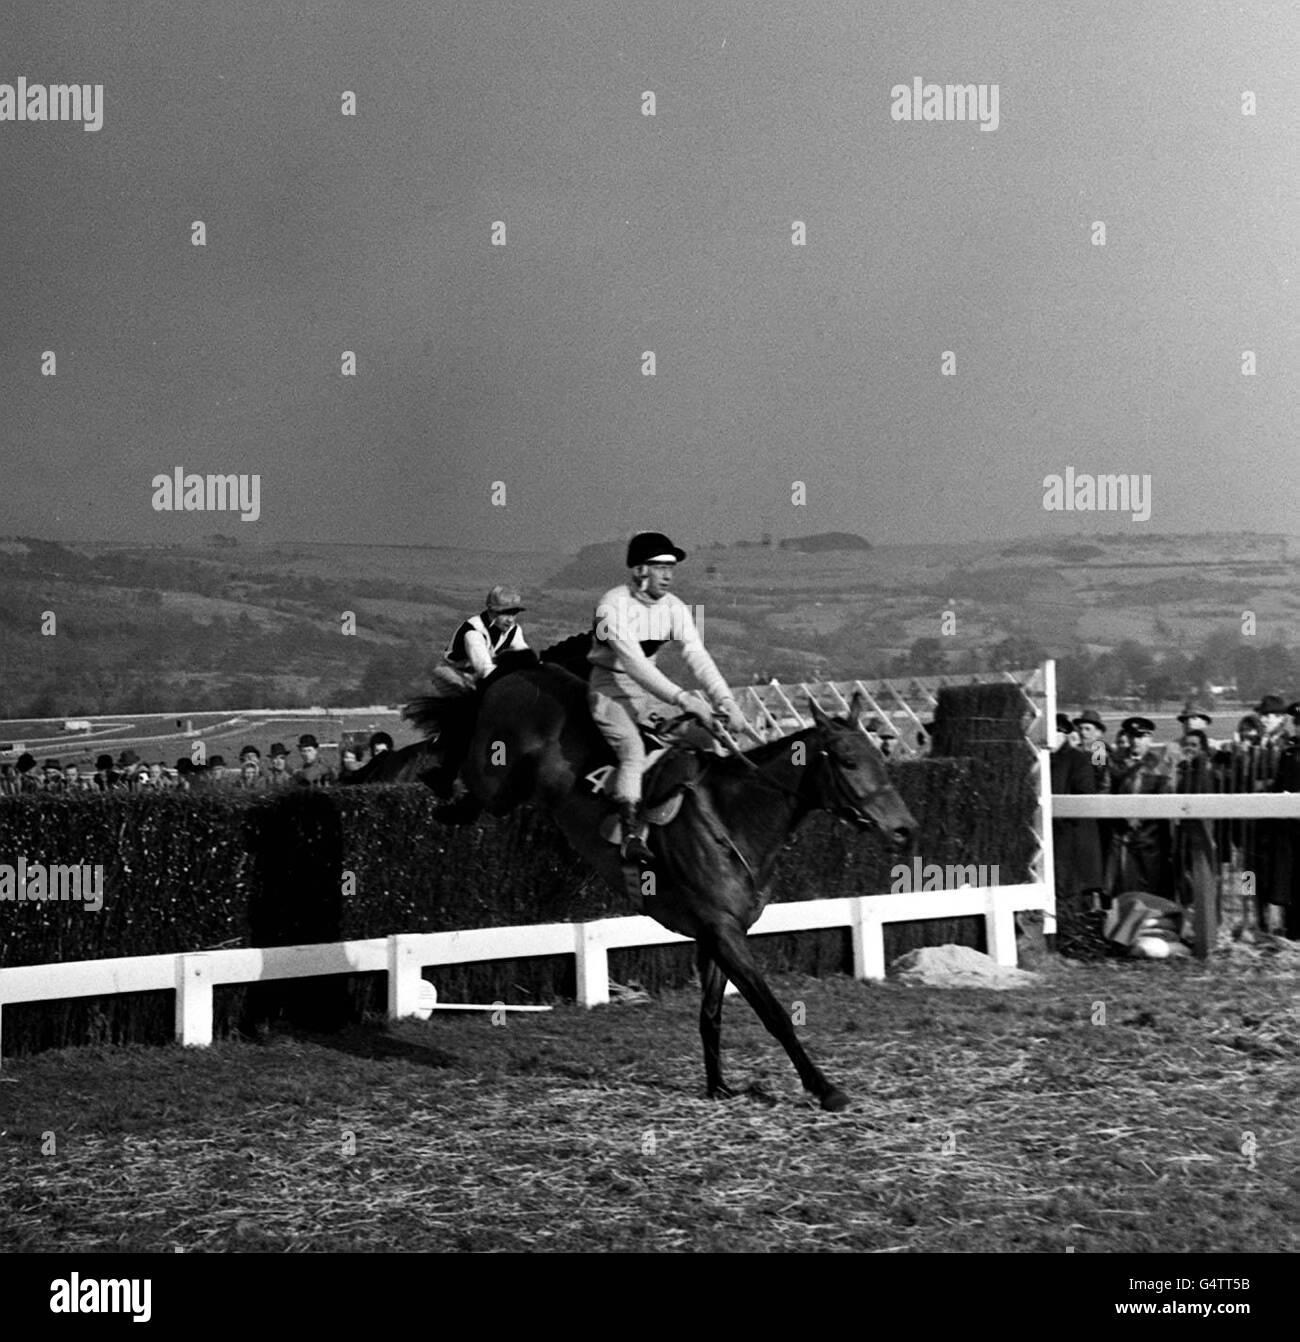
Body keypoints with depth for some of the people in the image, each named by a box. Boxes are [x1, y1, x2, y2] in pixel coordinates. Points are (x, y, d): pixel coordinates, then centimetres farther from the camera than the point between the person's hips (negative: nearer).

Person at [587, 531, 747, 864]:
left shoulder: (673, 608, -3)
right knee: (633, 751, -26)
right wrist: (681, 697, -38)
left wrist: (725, 700, -23)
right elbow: (633, 662, -31)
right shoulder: (613, 606, -22)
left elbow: (697, 655, -9)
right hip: (610, 689, -7)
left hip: (650, 690, 7)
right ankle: (631, 837, -26)